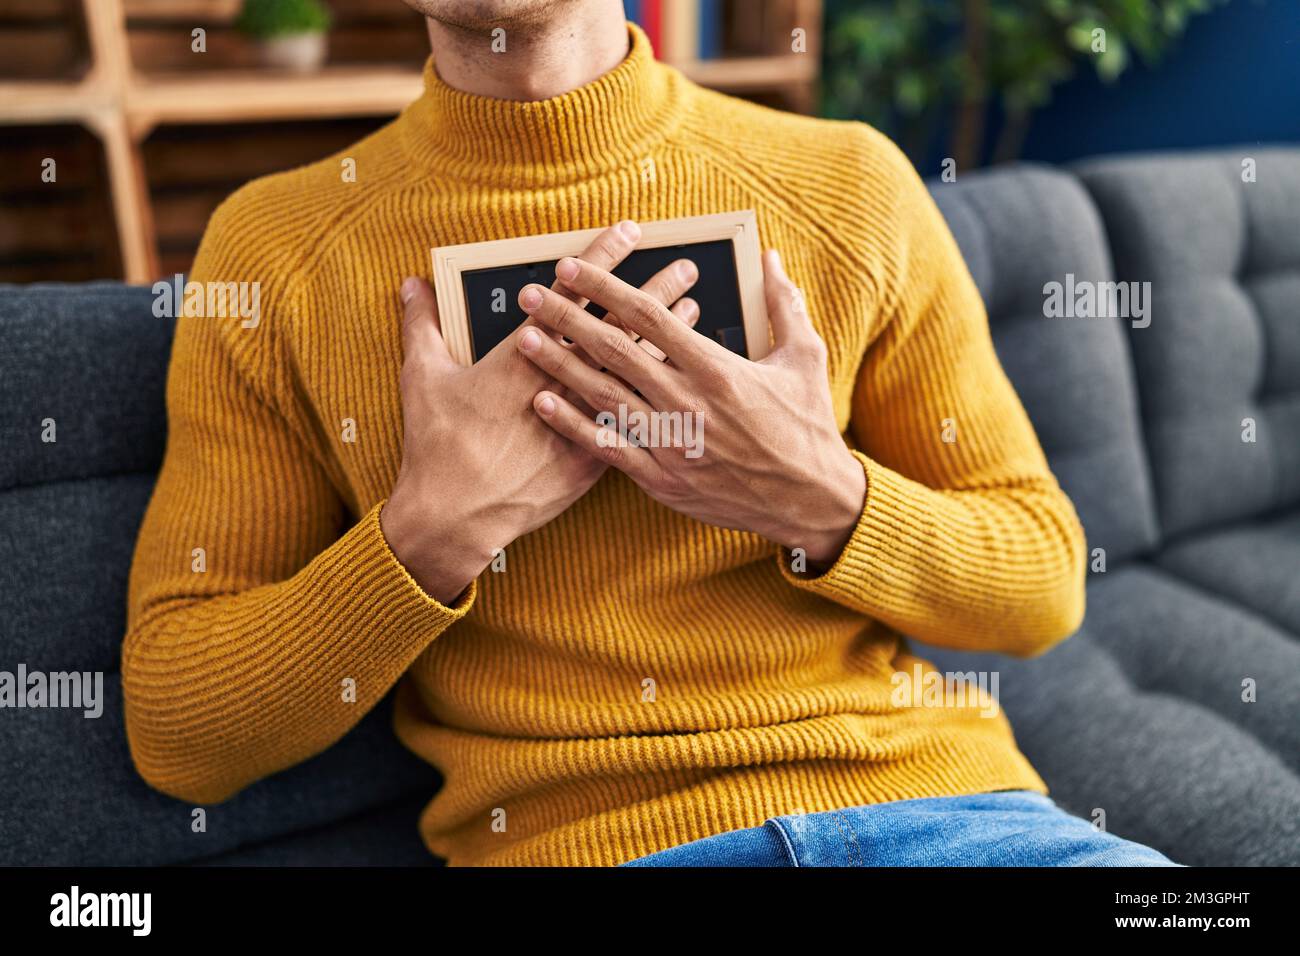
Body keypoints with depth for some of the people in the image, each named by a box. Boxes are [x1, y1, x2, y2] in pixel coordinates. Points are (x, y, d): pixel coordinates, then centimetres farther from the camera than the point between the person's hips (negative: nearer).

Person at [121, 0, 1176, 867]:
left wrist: (827, 501, -12)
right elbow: (179, 736, 1)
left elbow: (1045, 587, 8)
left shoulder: (849, 184, 3)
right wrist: (441, 524, -14)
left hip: (922, 792, 2)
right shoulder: (272, 246, 1)